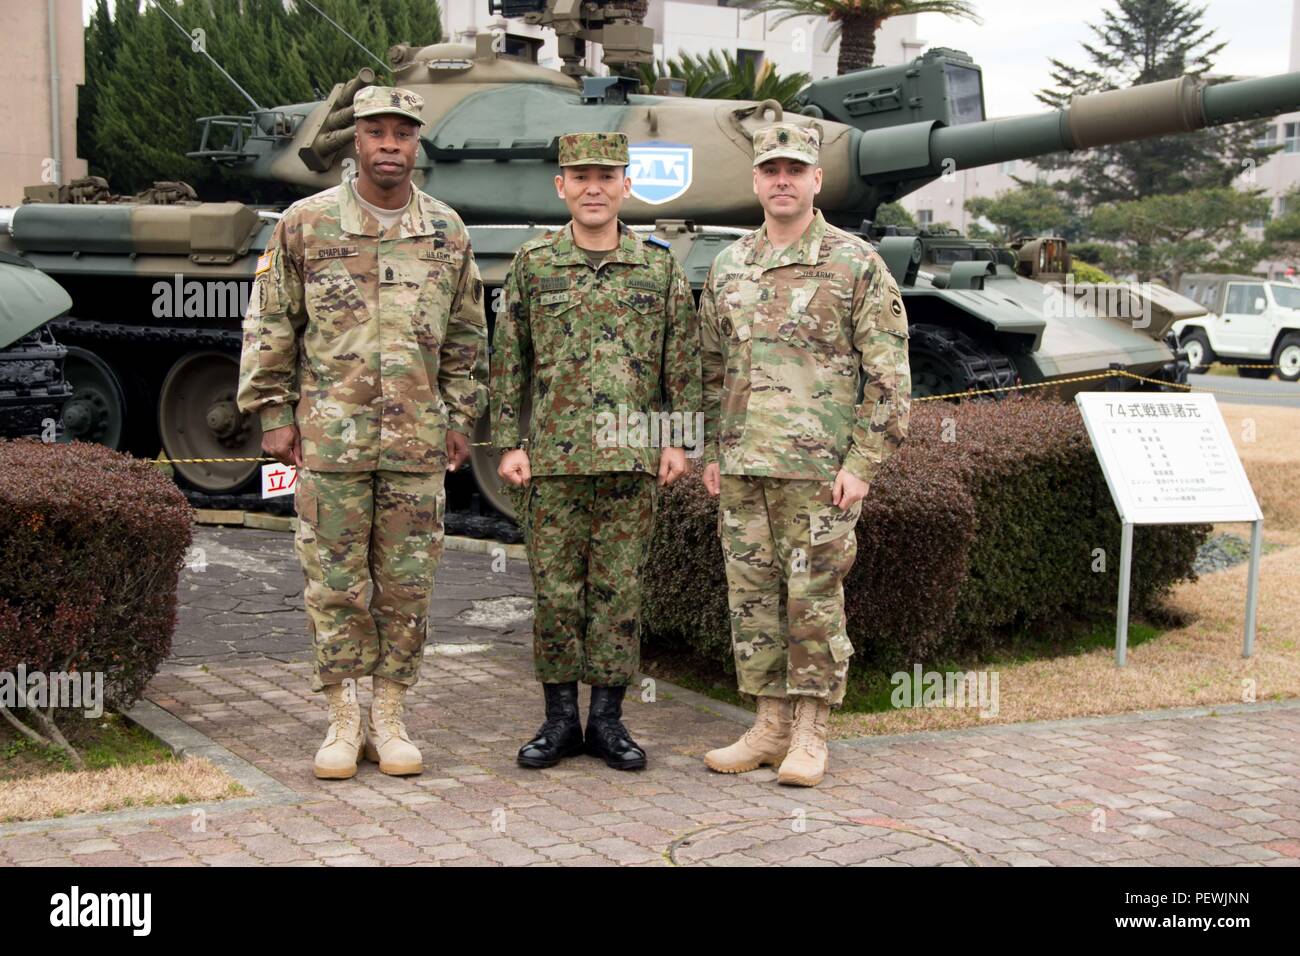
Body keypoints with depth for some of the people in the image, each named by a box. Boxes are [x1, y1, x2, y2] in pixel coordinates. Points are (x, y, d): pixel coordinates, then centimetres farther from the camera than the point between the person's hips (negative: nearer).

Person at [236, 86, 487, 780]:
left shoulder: (447, 232, 7)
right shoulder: (306, 223, 0)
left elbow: (465, 336, 14)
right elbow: (269, 326, 3)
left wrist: (460, 417, 10)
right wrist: (273, 413, -1)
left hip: (418, 442, 2)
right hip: (329, 436, -2)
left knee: (406, 585, 6)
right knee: (335, 584, 3)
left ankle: (389, 720, 17)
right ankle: (343, 720, 15)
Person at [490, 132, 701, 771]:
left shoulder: (659, 266, 6)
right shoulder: (532, 264, 5)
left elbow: (682, 359, 7)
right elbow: (508, 361, 6)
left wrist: (679, 439, 1)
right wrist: (509, 443, 1)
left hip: (633, 456, 0)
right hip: (553, 456, 0)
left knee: (619, 587, 5)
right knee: (555, 587, 3)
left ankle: (607, 718, 14)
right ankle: (560, 718, 14)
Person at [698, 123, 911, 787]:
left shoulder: (856, 264, -3)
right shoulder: (727, 268, 13)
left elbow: (889, 376, -5)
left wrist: (862, 462, -11)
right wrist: (713, 452, 12)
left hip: (819, 468, -5)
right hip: (742, 467, 5)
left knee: (815, 599, 0)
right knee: (752, 598, 9)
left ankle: (810, 735, 10)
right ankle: (770, 726, 19)